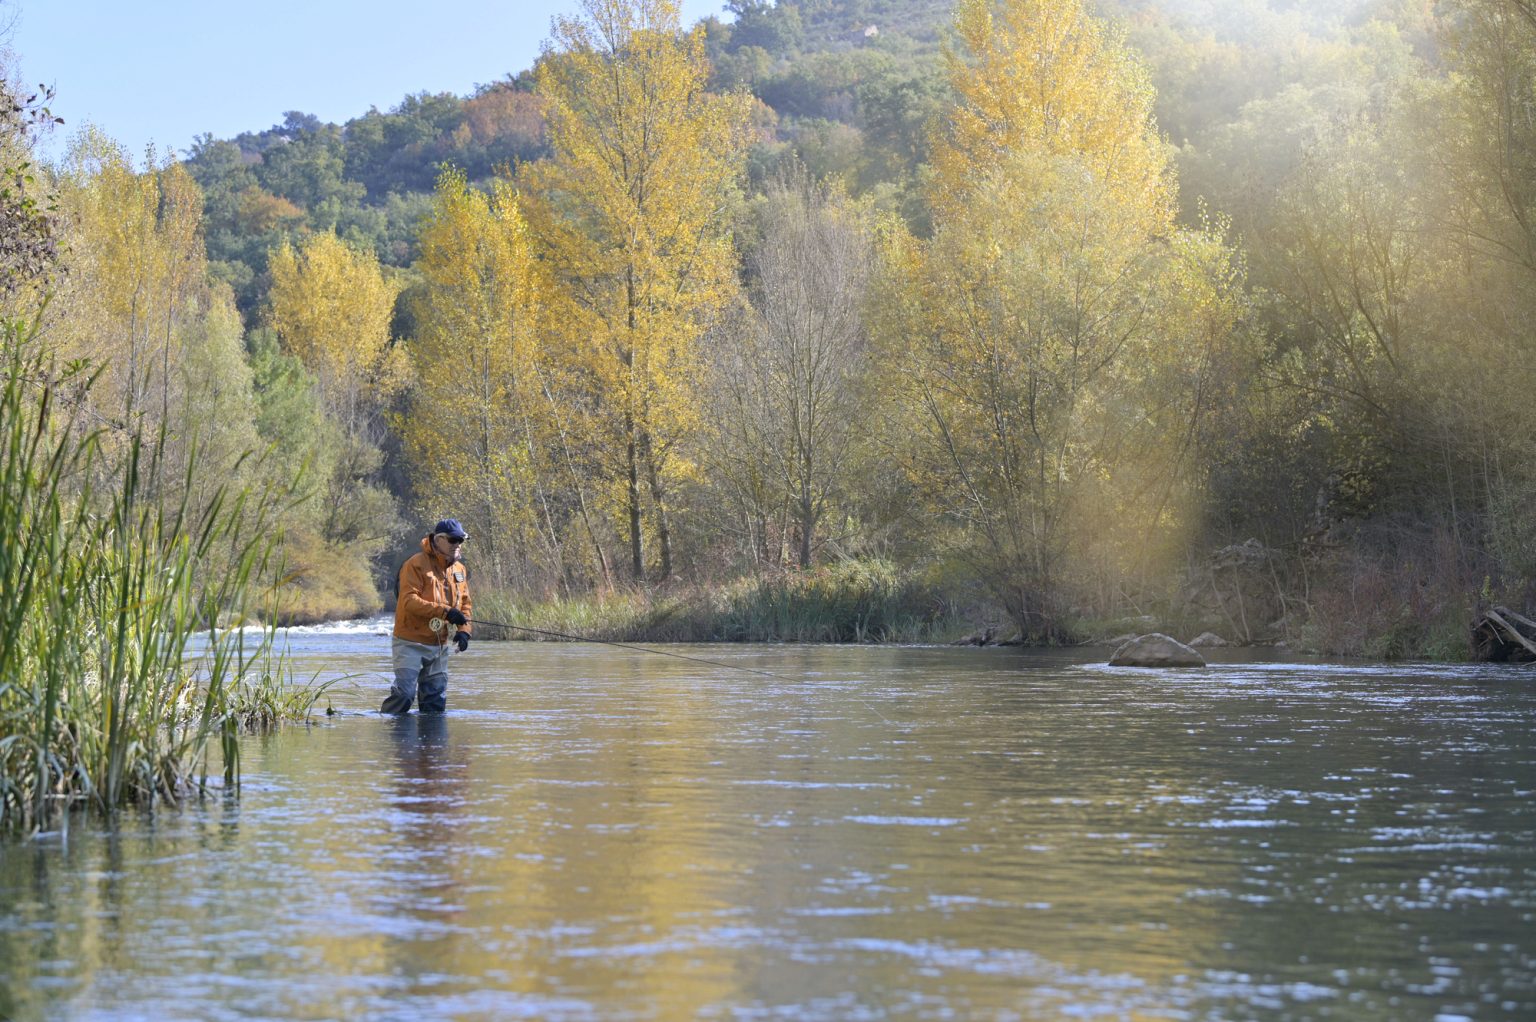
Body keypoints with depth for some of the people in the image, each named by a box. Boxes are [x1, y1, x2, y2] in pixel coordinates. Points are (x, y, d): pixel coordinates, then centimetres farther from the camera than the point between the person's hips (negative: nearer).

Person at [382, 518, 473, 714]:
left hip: (440, 645, 7)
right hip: (411, 644, -7)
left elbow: (464, 604, 17)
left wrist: (463, 630, -2)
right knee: (404, 693, -15)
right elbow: (409, 601, -22)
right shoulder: (417, 564, -12)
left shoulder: (459, 569, 12)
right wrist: (444, 611, -28)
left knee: (436, 698, 11)